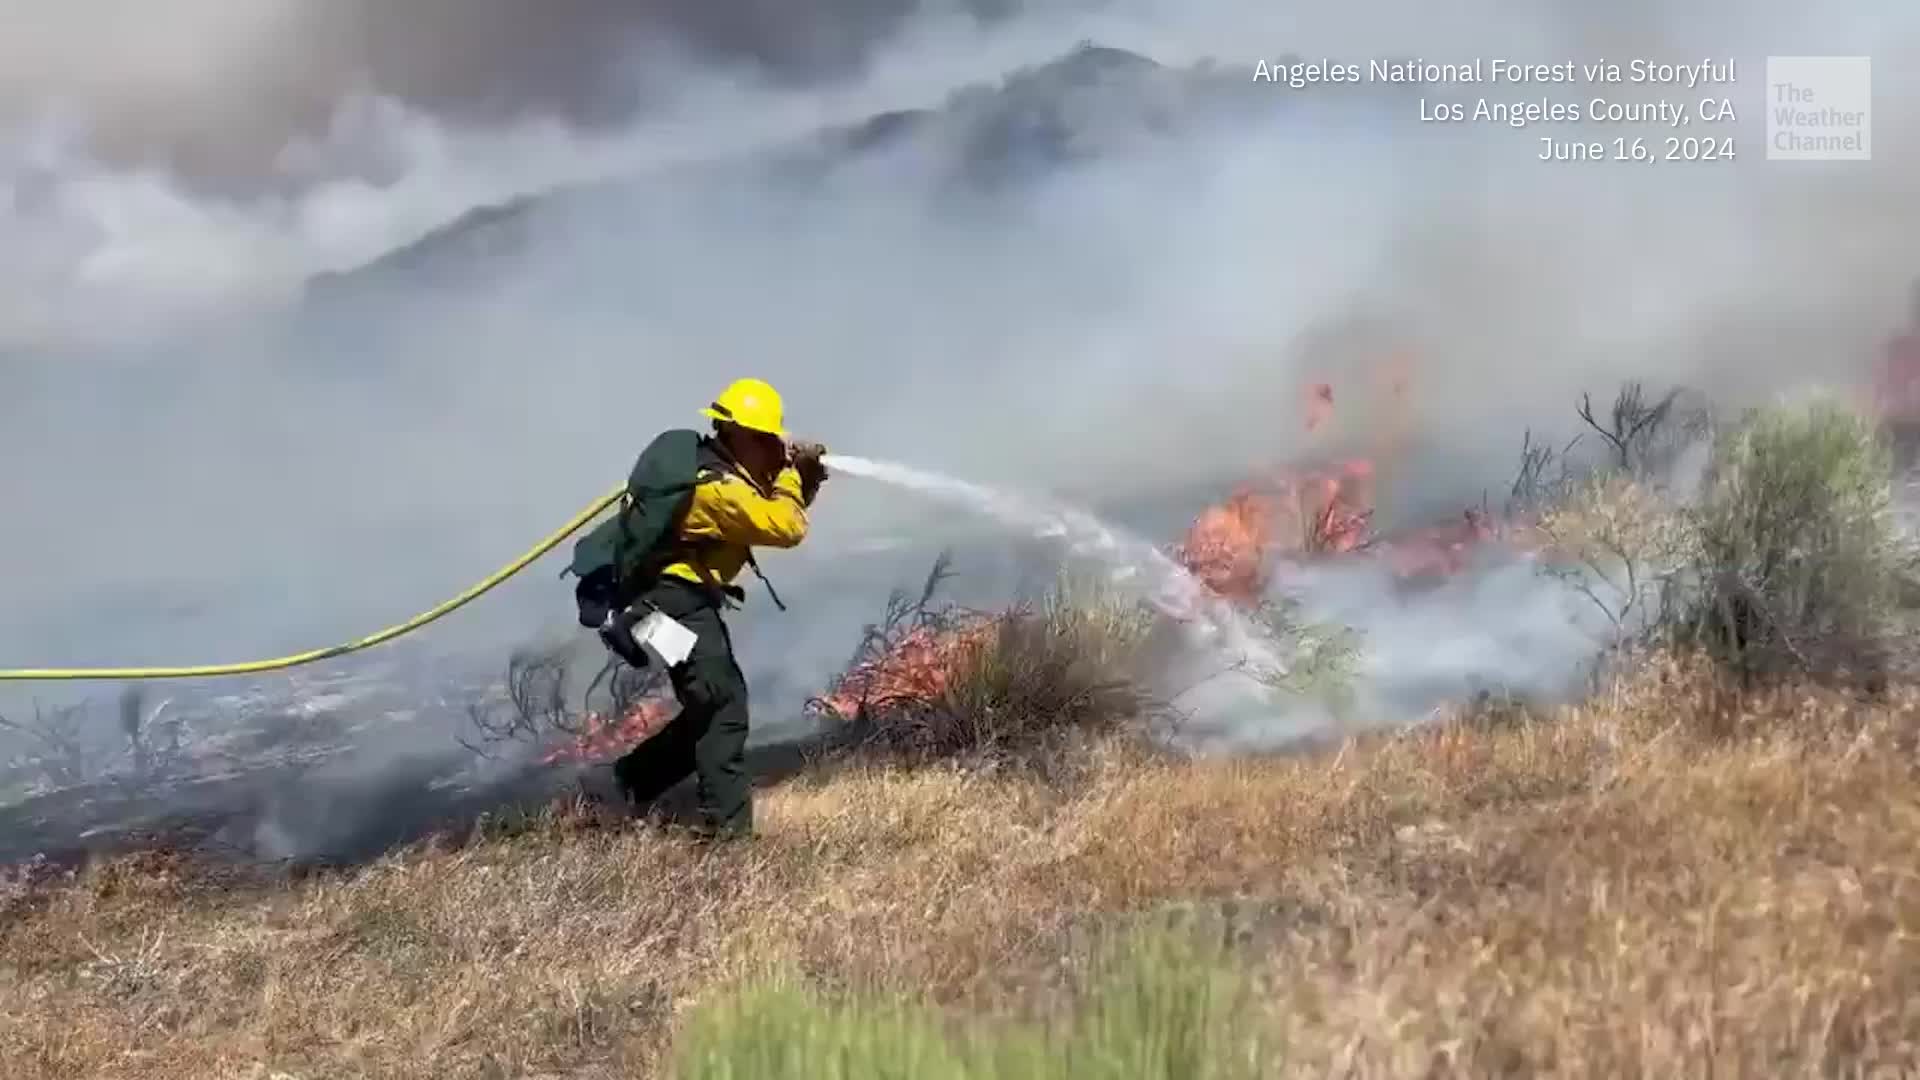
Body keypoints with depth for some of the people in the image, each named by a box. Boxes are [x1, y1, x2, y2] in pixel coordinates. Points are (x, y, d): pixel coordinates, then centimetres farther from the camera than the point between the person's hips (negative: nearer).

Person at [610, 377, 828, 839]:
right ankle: (727, 824, -18)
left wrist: (806, 476, 1)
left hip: (683, 600, 11)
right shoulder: (717, 485, -21)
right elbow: (787, 529, -24)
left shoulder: (729, 473, 12)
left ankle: (635, 776, 22)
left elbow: (781, 511, 19)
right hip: (678, 600, -11)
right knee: (723, 705, -16)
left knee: (713, 705, 16)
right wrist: (790, 473, -9)